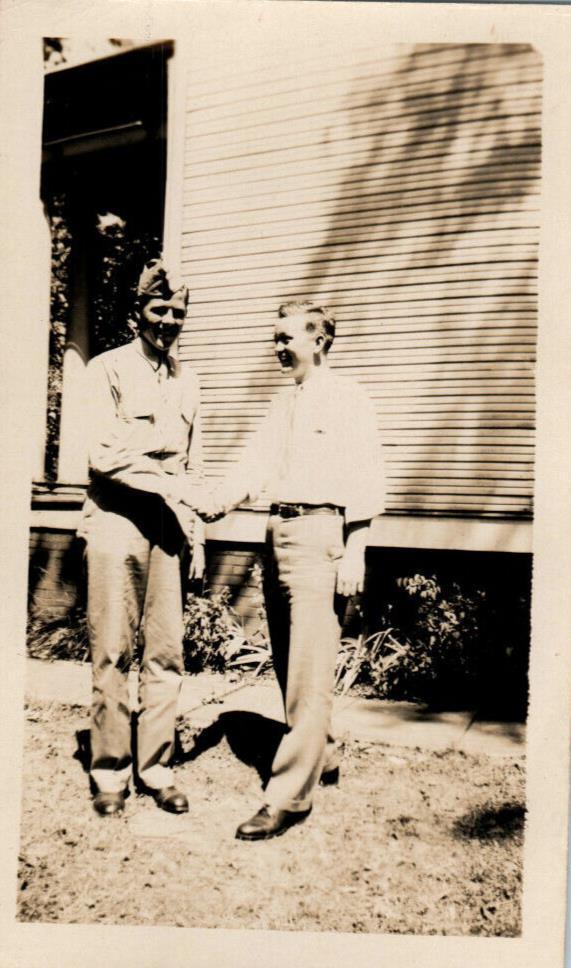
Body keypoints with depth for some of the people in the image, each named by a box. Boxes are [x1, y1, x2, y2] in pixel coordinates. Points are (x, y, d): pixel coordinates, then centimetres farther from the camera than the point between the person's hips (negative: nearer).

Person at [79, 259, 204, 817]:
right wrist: (169, 484, -13)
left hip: (169, 522, 5)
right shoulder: (107, 370, 0)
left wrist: (196, 530, 13)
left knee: (167, 651, 5)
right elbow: (104, 455, -10)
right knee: (112, 651, 0)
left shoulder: (187, 382, 16)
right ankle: (110, 773, 14)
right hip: (117, 520, -4)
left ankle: (157, 769, 17)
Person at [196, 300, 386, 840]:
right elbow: (255, 467, 9)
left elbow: (365, 481, -8)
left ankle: (288, 796, -2)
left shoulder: (347, 400, -2)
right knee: (287, 664, 14)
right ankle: (321, 759, 32)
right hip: (278, 532, 8)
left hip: (320, 534, -8)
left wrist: (354, 553, -14)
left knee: (309, 671, -7)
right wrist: (213, 504, -8)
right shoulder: (282, 404, 19)